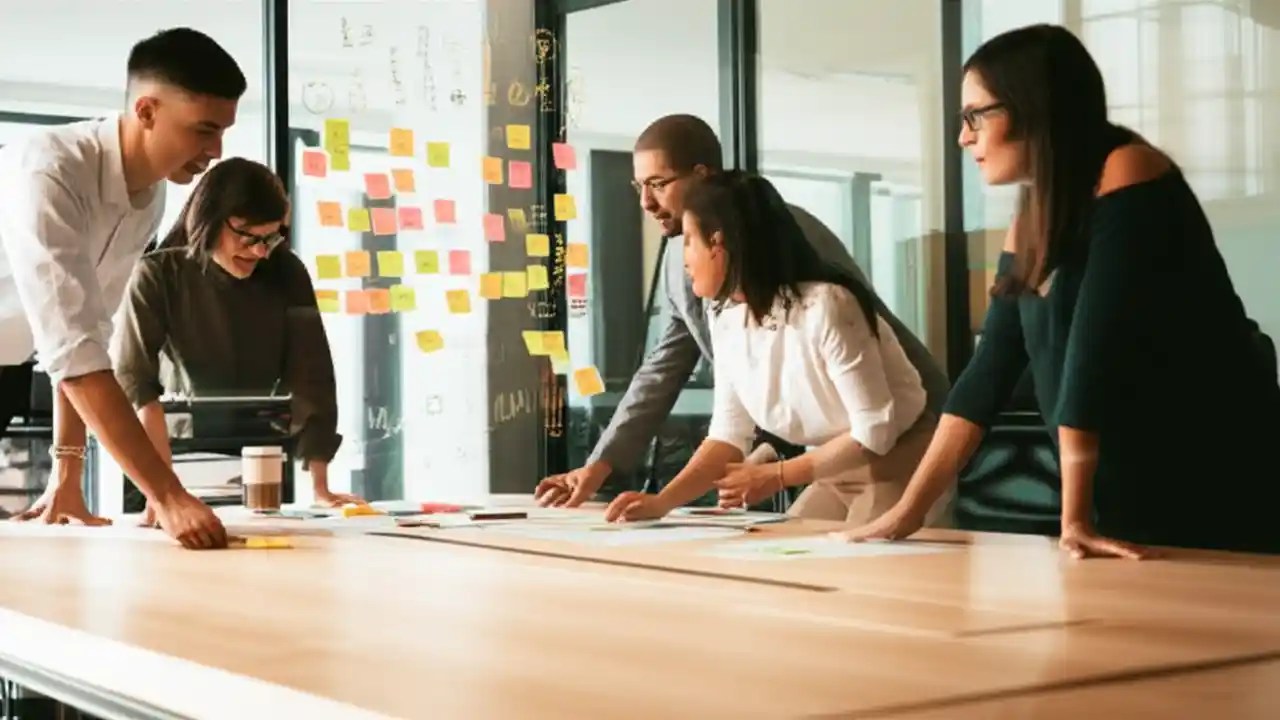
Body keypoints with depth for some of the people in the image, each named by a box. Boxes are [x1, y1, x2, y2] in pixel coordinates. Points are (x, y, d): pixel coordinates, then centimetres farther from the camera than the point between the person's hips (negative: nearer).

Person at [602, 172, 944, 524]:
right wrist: (662, 501, -17)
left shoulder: (825, 306, -26)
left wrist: (776, 477, -21)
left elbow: (874, 432, -24)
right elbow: (729, 434, -3)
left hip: (896, 464, -7)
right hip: (836, 471, 7)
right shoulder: (725, 316, -4)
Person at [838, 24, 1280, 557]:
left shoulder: (1128, 174, -16)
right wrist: (909, 510, 1)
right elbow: (987, 374, 6)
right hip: (1126, 501, 7)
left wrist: (1076, 517, -26)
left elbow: (1095, 350, -23)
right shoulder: (1030, 223, 7)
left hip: (1219, 495, -7)